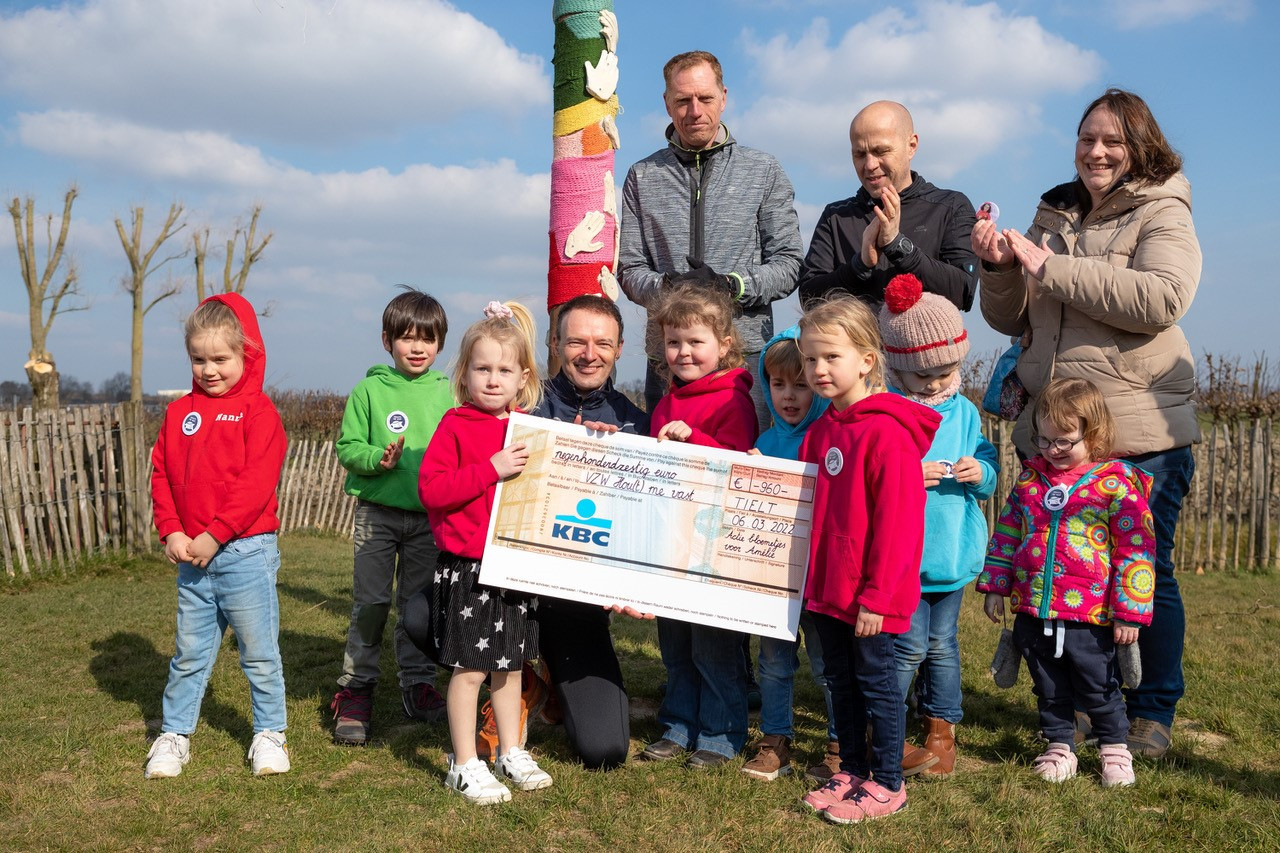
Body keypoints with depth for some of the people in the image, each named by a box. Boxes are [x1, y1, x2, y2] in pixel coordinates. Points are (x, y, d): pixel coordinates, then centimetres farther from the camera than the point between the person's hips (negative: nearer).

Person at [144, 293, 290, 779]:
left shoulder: (258, 411, -7)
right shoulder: (179, 412, 11)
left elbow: (257, 483, -15)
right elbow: (161, 474, 10)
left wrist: (215, 535, -18)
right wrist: (171, 532, -4)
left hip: (246, 552, -5)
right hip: (191, 556, 5)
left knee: (259, 652, 6)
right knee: (189, 652, 14)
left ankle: (269, 733, 20)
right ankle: (174, 734, 26)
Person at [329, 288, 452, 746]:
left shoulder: (448, 393, 3)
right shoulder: (370, 390, -2)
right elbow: (347, 448, -2)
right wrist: (379, 459, -19)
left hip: (430, 516, 2)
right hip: (377, 512, -2)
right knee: (370, 602, 1)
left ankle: (418, 684, 25)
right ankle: (355, 689, 15)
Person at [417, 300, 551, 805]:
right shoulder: (455, 425, -7)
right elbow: (430, 489, -16)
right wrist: (490, 470, -23)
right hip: (467, 567, -5)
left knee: (510, 665, 16)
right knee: (469, 668, 2)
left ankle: (510, 753, 30)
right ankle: (465, 765, 15)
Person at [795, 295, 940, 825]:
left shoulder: (888, 433, -17)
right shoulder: (820, 431, 8)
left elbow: (898, 522, -19)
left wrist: (877, 596, -18)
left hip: (869, 595, -8)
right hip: (826, 587, 8)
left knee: (876, 681, 5)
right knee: (840, 680, 17)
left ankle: (887, 785, 19)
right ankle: (852, 770, 32)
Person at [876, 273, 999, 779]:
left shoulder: (965, 412, 8)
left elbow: (990, 469, 11)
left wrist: (979, 472, -11)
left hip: (953, 551, 5)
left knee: (942, 644, 15)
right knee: (908, 645, -3)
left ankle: (941, 730, 30)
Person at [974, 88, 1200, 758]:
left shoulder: (1162, 213, -1)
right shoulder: (1053, 215, 15)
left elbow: (1160, 299, -20)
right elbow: (1010, 320, 16)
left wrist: (1052, 267, -19)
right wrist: (999, 267, -5)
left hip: (1140, 433, -5)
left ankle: (1152, 713, 21)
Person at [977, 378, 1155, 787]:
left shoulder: (1115, 485, -9)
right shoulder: (1030, 479, 6)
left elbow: (1135, 550, -7)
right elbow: (1007, 533, 14)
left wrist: (1129, 611, -8)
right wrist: (995, 586, 11)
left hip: (1089, 617, -4)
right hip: (1033, 612, 4)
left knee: (1099, 688, 10)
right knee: (1049, 689, 16)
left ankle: (1114, 749, 31)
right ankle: (1059, 748, 32)